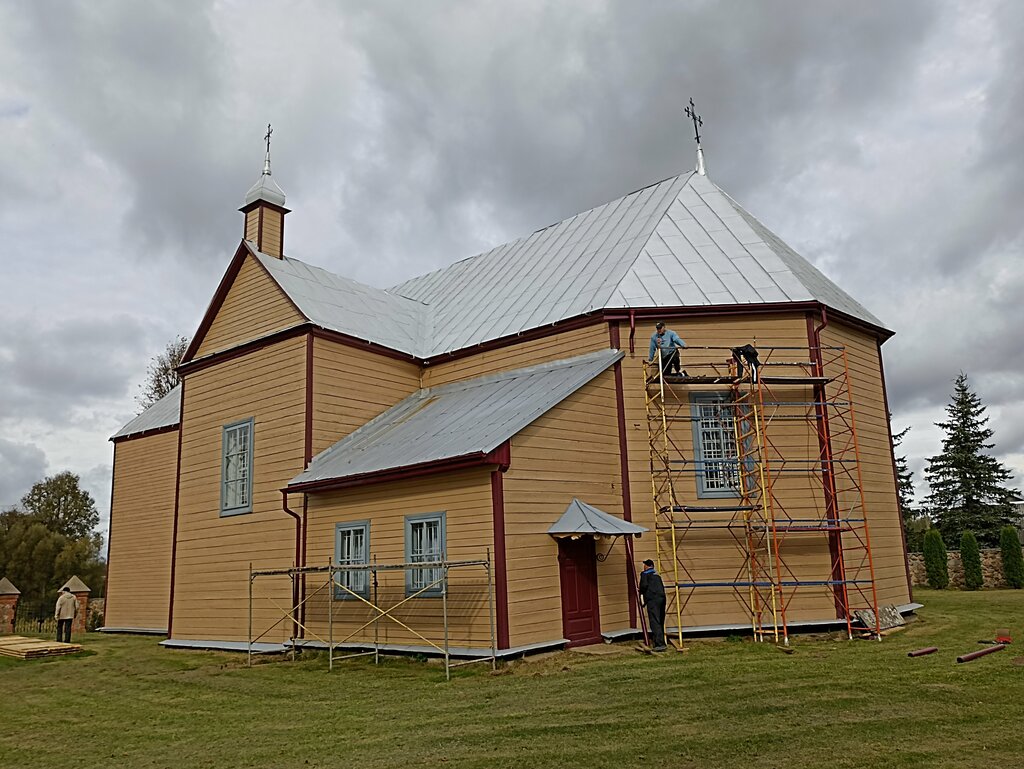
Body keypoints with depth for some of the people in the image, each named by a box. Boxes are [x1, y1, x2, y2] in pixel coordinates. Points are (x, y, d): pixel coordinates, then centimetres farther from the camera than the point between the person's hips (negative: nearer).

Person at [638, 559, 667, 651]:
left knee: (655, 622, -10)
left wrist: (641, 595, 6)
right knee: (660, 622, 14)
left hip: (652, 599, -7)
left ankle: (660, 644, -18)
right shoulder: (656, 574, 26)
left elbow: (644, 585, -9)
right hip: (662, 598, 7)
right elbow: (662, 586, 20)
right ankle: (661, 643, 17)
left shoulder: (644, 574, 4)